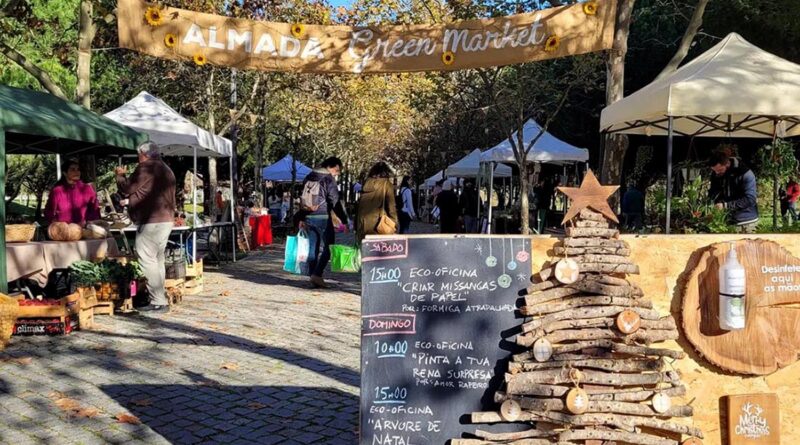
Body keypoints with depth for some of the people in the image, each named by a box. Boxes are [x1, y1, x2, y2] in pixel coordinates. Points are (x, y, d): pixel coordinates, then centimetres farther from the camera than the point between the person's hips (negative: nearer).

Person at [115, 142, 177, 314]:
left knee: (147, 260, -6)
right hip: (166, 219, 9)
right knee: (158, 260, 14)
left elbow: (127, 188, -5)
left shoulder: (146, 168, -9)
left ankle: (158, 302, -8)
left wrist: (120, 175, 14)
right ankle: (160, 298, 17)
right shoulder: (166, 170, 19)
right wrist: (130, 201, 33)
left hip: (150, 221, -9)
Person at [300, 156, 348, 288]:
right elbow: (335, 201, -13)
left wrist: (302, 218, 20)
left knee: (313, 247, 12)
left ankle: (312, 275, 13)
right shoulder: (328, 179, -8)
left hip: (309, 217, 7)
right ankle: (317, 274, -12)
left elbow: (303, 198, 17)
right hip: (322, 217, -7)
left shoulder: (309, 177, 14)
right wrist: (344, 220, -12)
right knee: (326, 247, -1)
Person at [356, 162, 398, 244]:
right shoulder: (386, 184, -1)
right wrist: (394, 222, 1)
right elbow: (391, 205, -6)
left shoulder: (366, 184, 10)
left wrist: (356, 227, 16)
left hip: (363, 224, 4)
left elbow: (359, 205, 12)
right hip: (378, 224, -4)